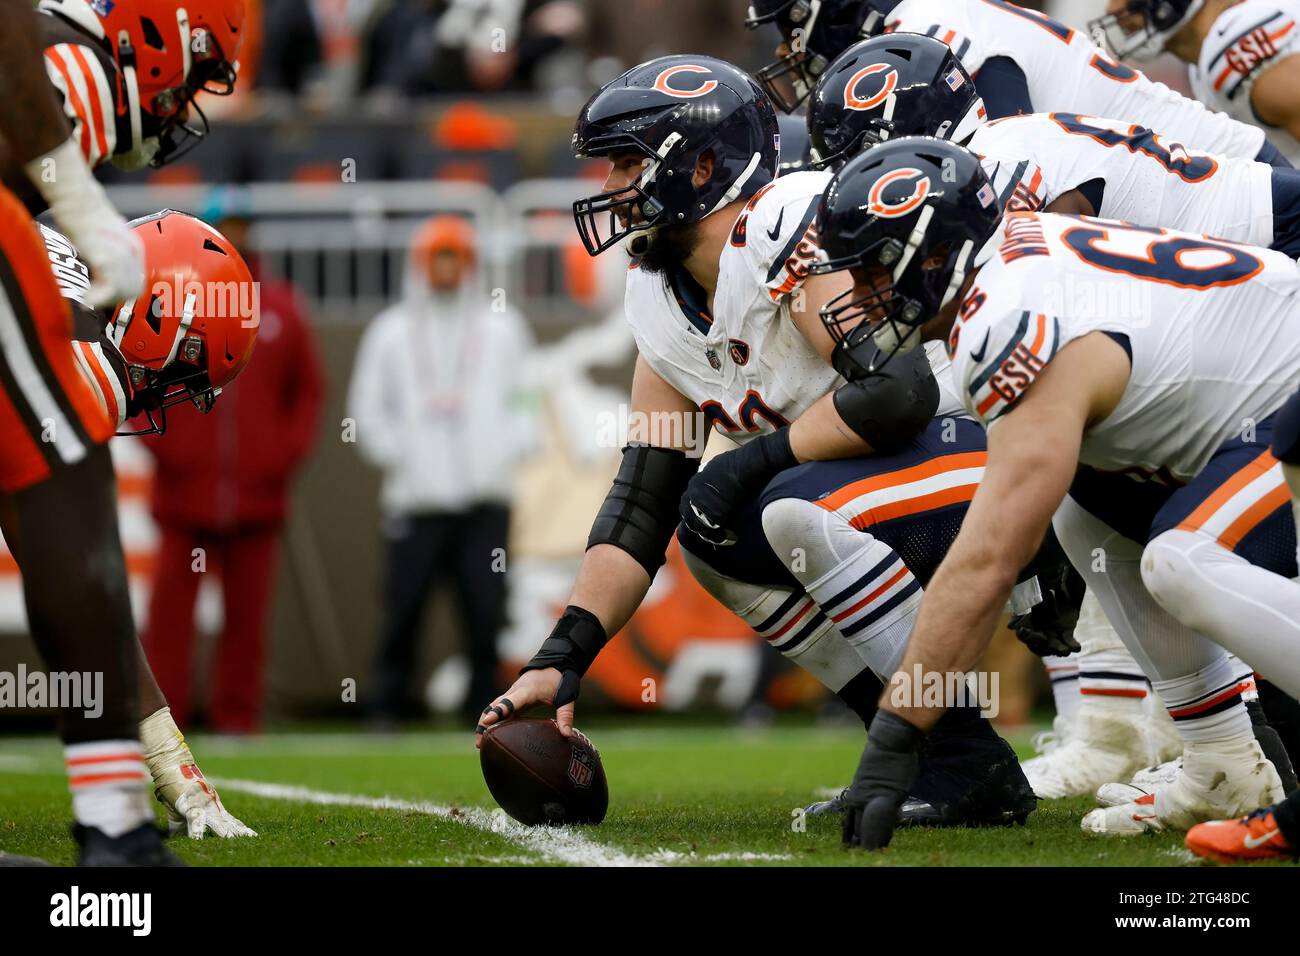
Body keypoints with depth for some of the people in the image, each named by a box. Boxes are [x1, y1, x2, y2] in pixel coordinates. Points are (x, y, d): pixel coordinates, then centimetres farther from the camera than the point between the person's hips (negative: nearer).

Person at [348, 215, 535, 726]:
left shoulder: (502, 327, 12)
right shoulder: (391, 331, 10)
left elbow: (530, 399, 14)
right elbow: (368, 407, 11)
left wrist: (506, 449, 0)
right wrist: (397, 454, -1)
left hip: (486, 497, 1)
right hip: (416, 497, -1)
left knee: (485, 609, -4)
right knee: (402, 607, -5)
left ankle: (484, 705, 2)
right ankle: (385, 708, 1)